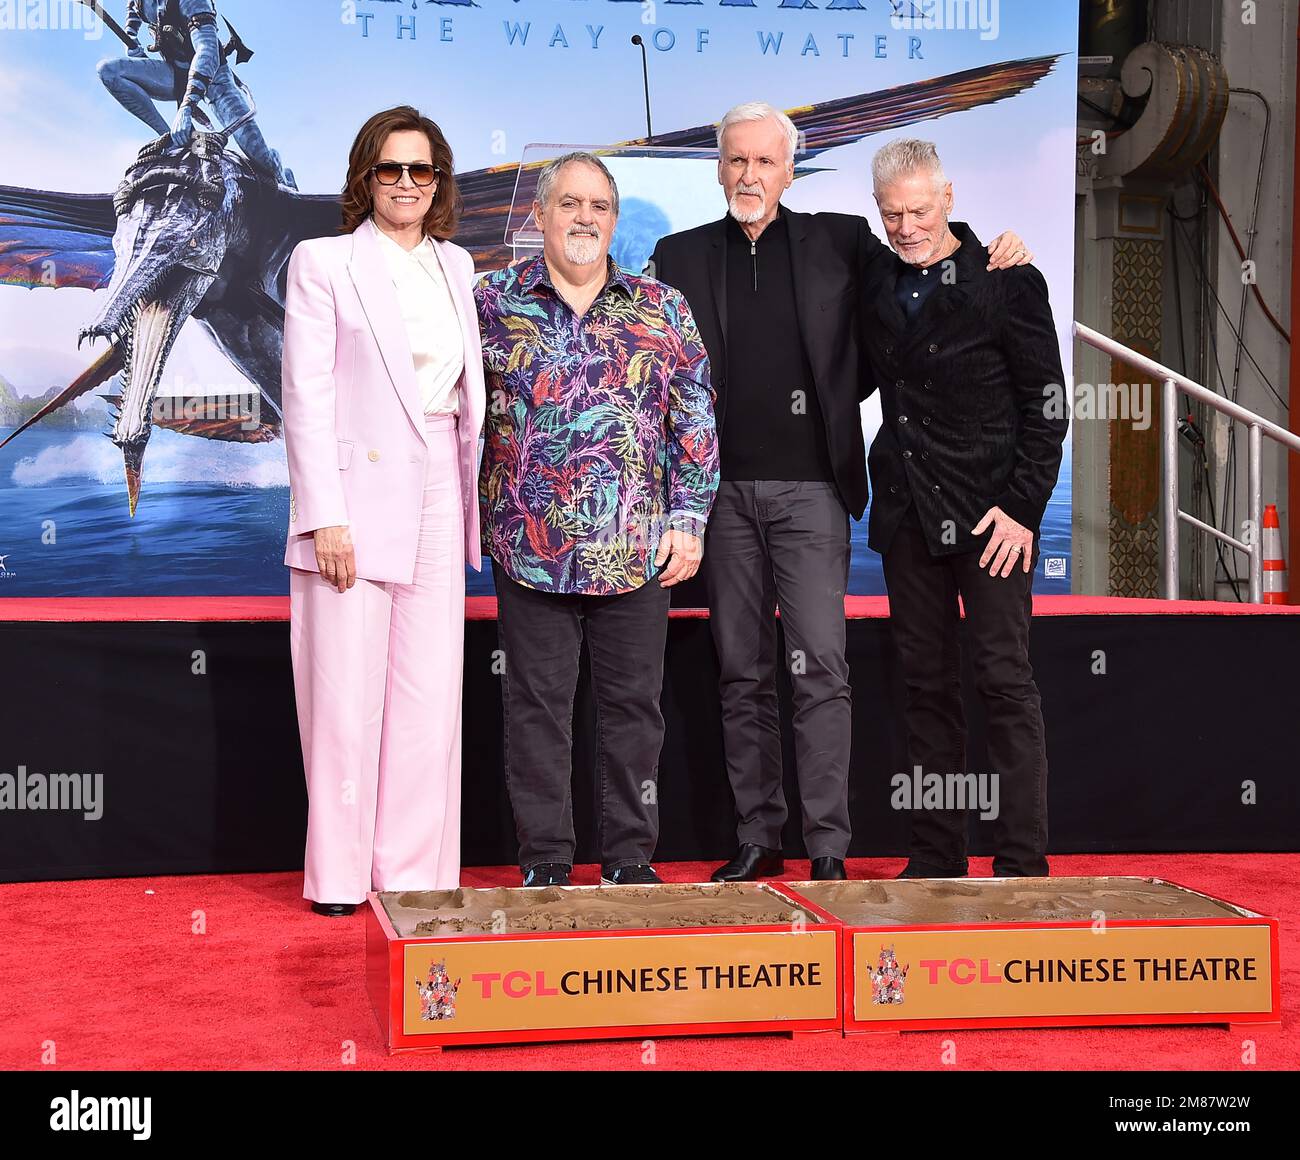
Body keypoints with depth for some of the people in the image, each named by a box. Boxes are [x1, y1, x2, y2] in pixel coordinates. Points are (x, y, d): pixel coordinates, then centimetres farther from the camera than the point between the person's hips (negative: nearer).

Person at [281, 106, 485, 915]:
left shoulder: (454, 265, 15)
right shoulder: (324, 263, 0)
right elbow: (307, 397, -6)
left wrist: (473, 502, 9)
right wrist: (325, 516, -13)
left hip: (439, 499, 5)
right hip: (358, 496, -5)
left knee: (430, 694, 4)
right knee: (347, 694, -2)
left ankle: (413, 872, 11)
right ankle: (341, 876, 7)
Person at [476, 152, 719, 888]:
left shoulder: (663, 309, 6)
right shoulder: (494, 302, 4)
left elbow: (696, 419, 7)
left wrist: (688, 518, 0)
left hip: (638, 549, 1)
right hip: (530, 547, -1)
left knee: (634, 703, 7)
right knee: (538, 706, 4)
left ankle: (631, 857, 18)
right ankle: (545, 861, 13)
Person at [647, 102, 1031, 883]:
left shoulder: (840, 242, 7)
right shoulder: (681, 256, 10)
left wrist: (995, 257, -5)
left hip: (811, 488, -2)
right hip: (724, 490, 2)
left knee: (819, 666, -6)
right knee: (743, 673, 7)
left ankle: (829, 847, -2)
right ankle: (758, 839, 15)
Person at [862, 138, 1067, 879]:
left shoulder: (1008, 282, -4)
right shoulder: (878, 288, 11)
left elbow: (1046, 405, -5)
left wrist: (1022, 507, -12)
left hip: (990, 515, -5)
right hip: (907, 514, 5)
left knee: (1005, 681, -4)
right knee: (927, 685, 8)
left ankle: (1023, 864, 0)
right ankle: (935, 861, 14)